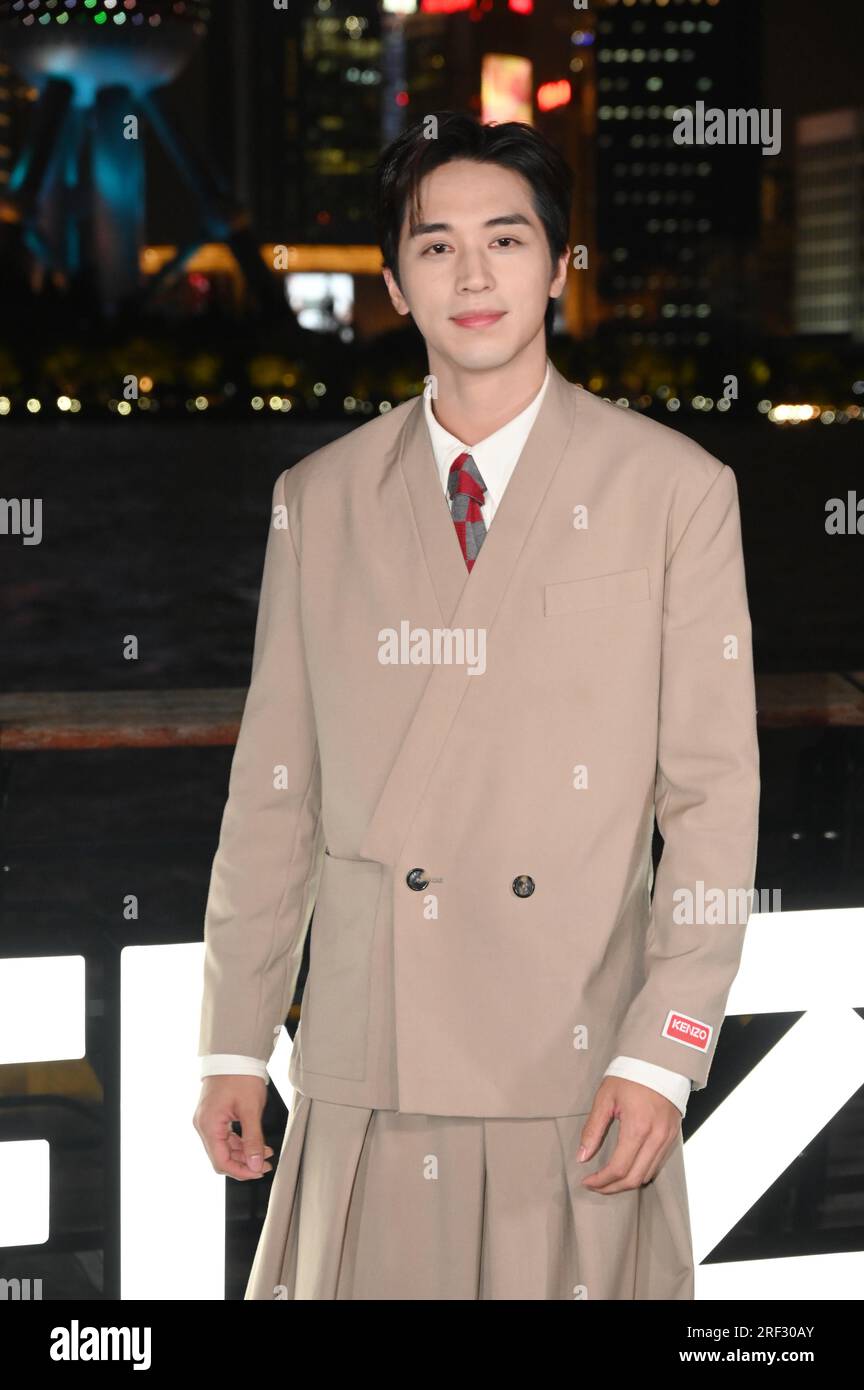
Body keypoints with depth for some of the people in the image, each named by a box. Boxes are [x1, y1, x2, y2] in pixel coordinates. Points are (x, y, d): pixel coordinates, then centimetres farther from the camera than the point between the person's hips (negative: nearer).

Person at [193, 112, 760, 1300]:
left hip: (575, 1077, -2)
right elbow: (272, 788, 10)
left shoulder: (673, 490, 1)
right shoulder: (318, 500, 9)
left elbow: (714, 796, -1)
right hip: (369, 1079, 2)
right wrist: (234, 1043, 7)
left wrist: (661, 1059, -9)